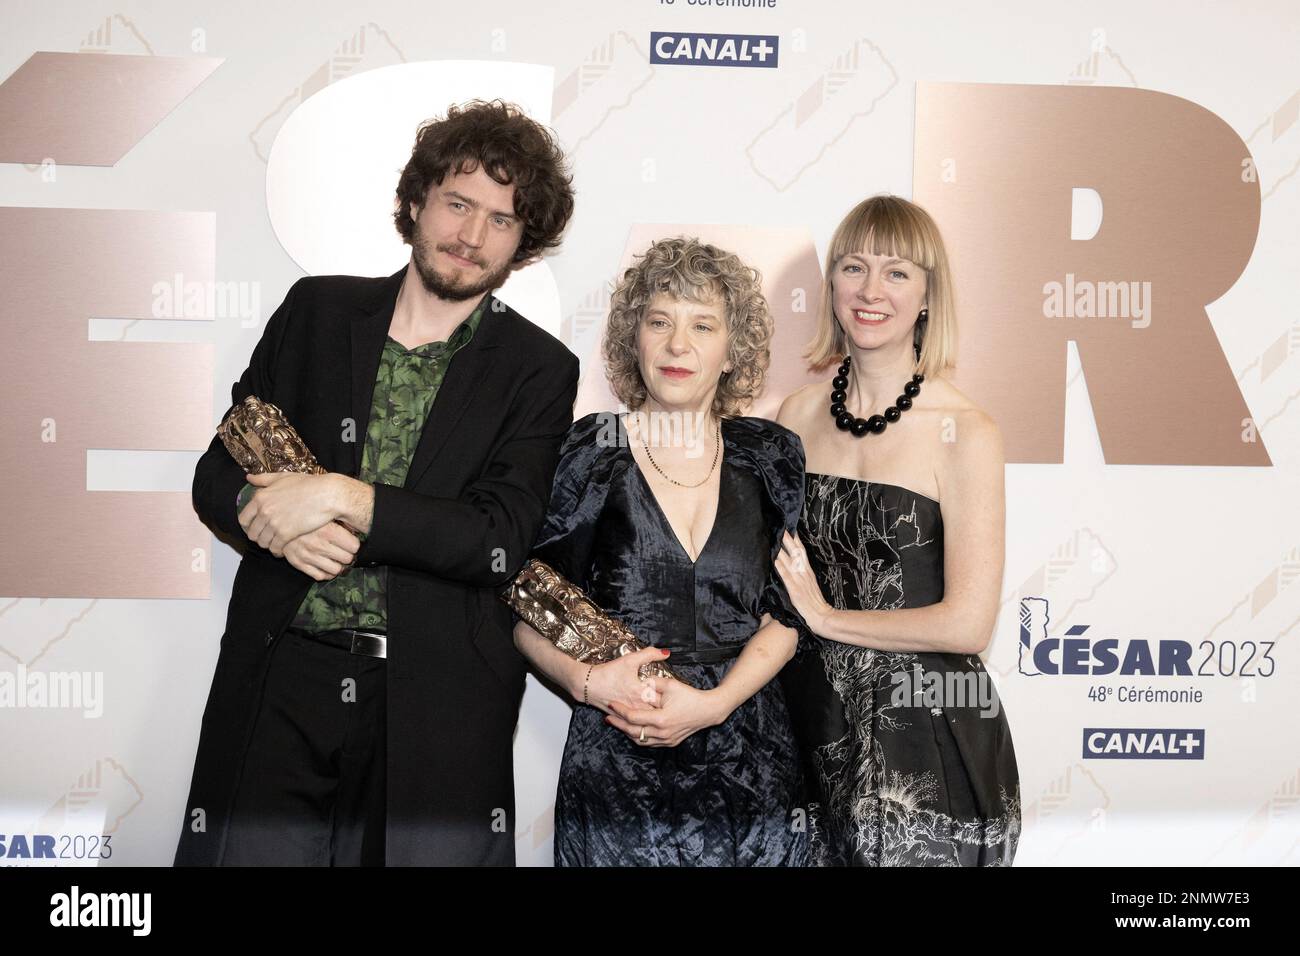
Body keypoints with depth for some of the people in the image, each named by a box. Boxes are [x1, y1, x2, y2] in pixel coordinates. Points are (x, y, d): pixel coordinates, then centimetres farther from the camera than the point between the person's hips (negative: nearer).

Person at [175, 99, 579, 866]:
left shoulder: (540, 371, 1)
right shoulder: (318, 310, 9)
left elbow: (501, 543, -9)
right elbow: (216, 476, 10)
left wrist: (341, 498, -17)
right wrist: (270, 514, -13)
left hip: (436, 711, -1)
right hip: (280, 680, 2)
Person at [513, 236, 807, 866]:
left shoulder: (771, 456, 3)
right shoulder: (586, 453, -3)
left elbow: (786, 614, 2)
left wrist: (714, 702, -13)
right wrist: (587, 680, -16)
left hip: (749, 761, 2)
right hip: (614, 767, -2)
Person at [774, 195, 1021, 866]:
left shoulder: (965, 432, -13)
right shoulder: (799, 413, 2)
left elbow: (967, 623, -17)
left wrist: (821, 614, -11)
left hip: (922, 732, -4)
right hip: (813, 722, 4)